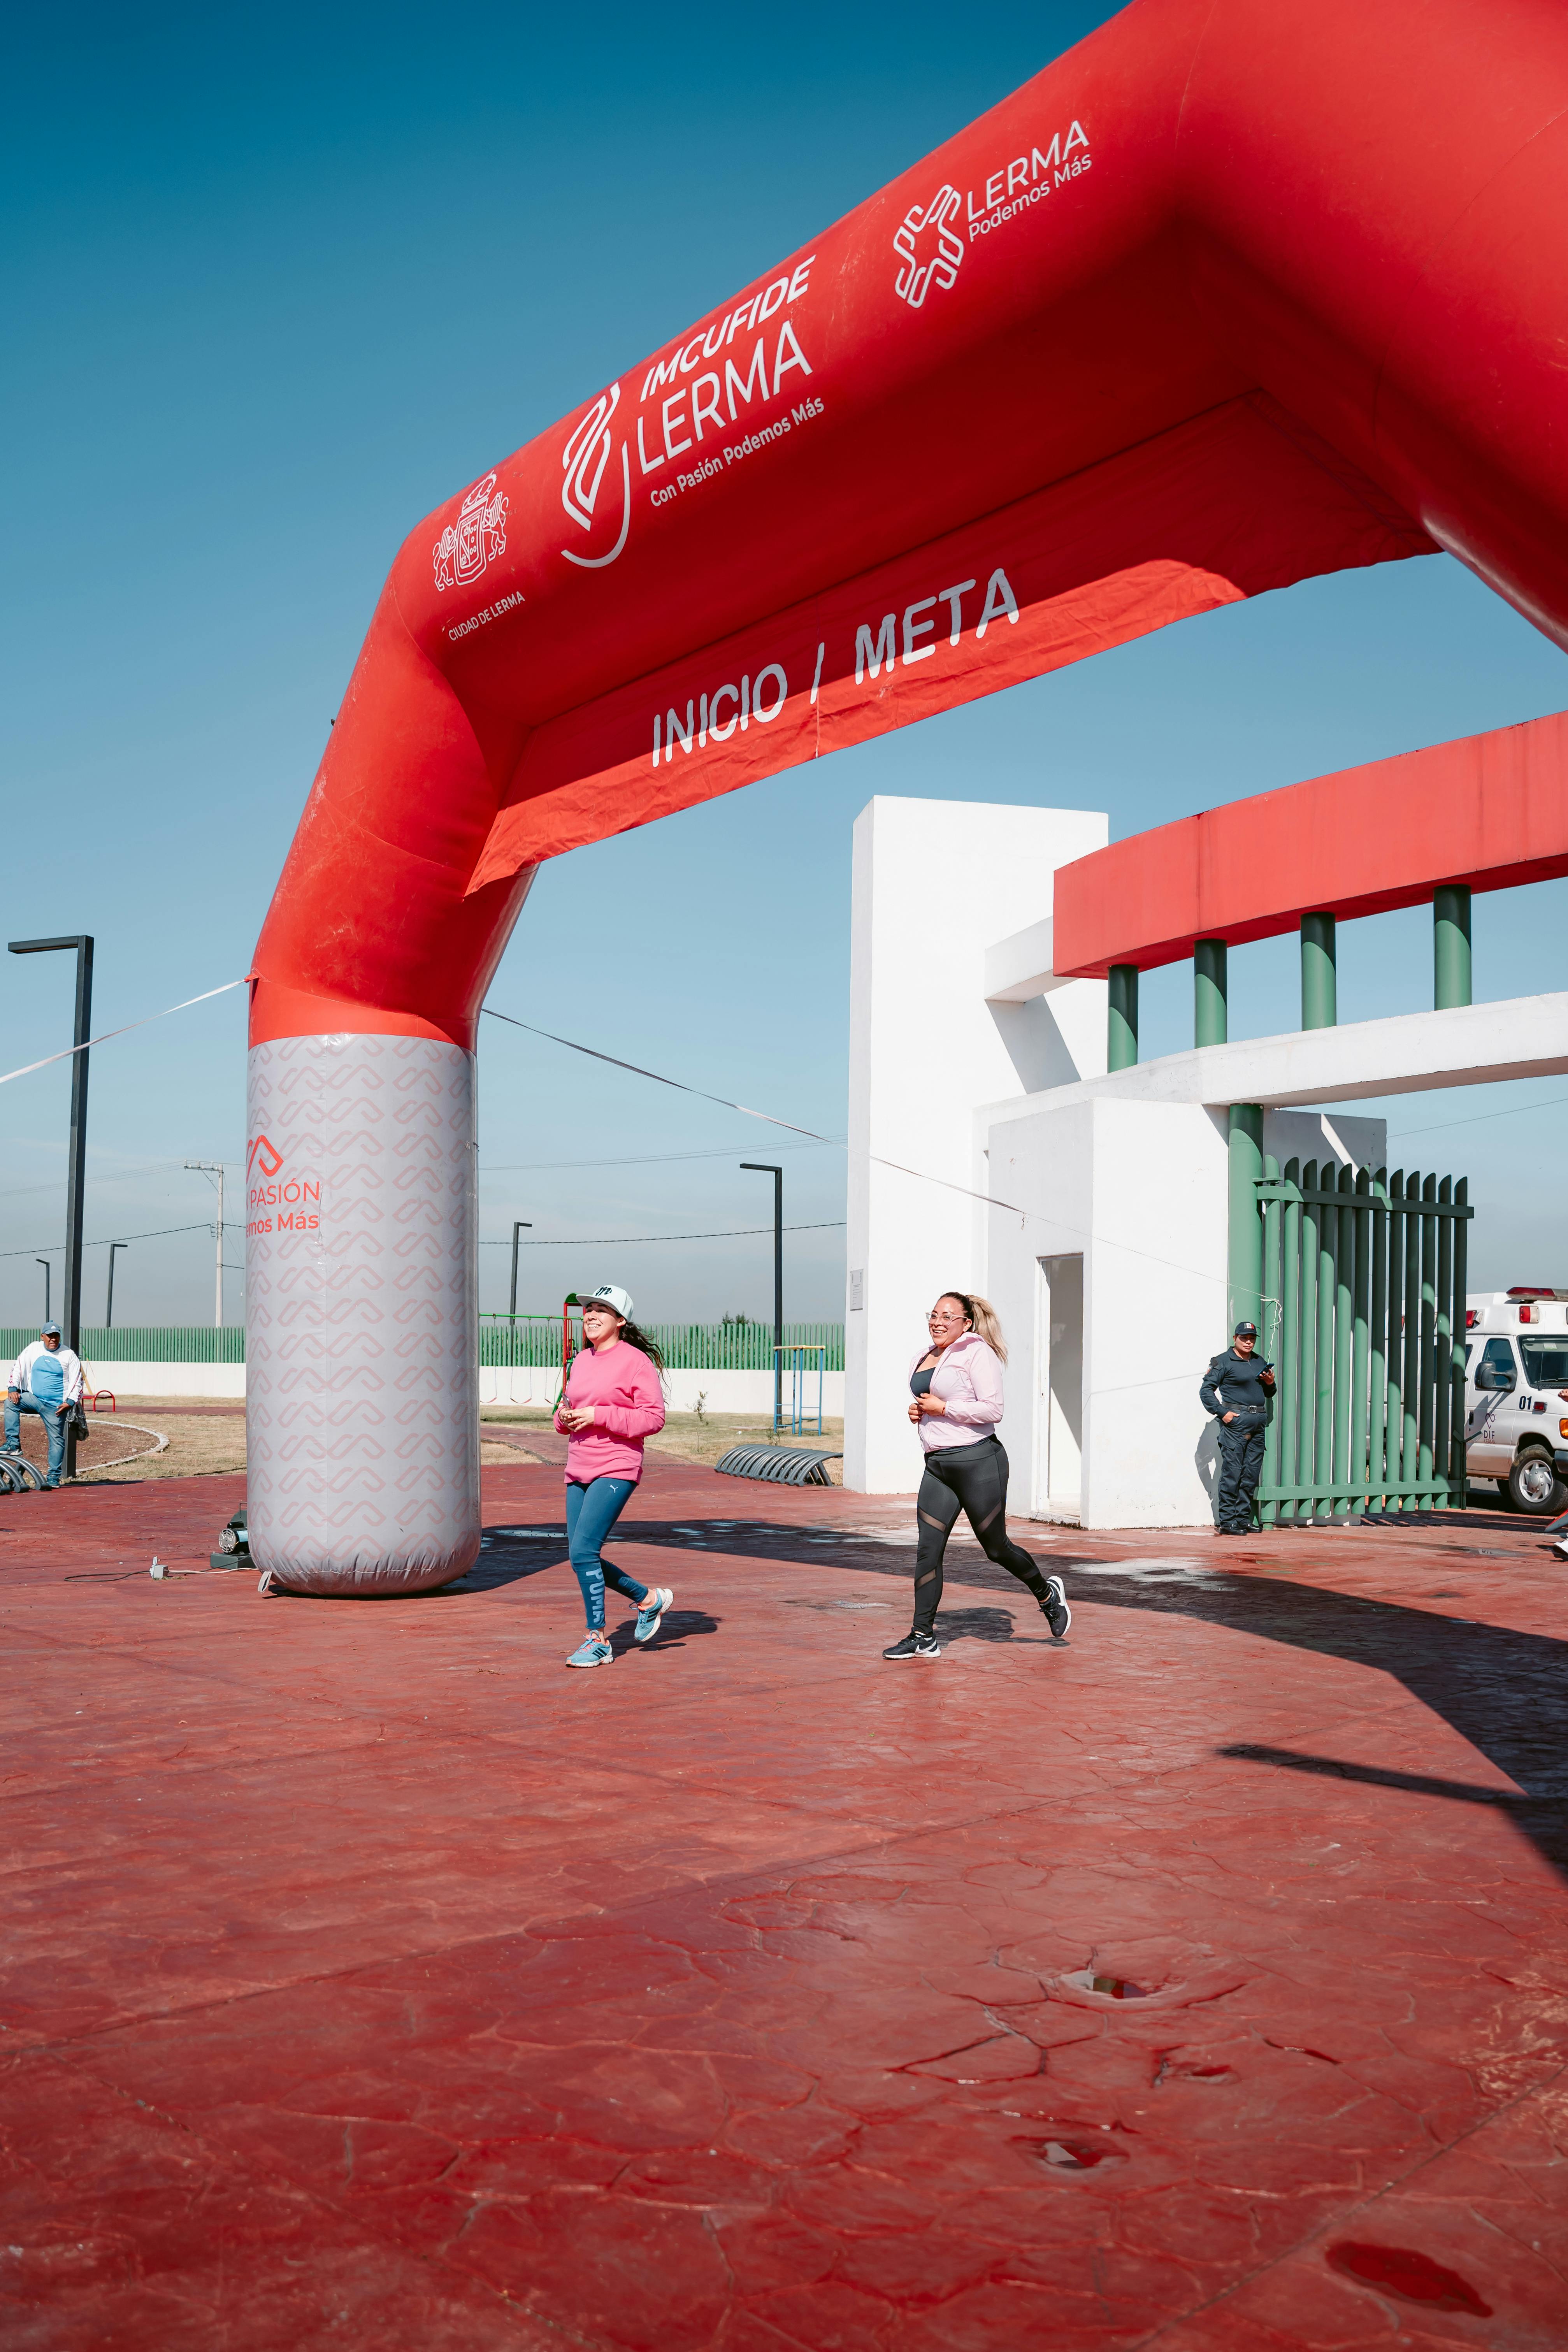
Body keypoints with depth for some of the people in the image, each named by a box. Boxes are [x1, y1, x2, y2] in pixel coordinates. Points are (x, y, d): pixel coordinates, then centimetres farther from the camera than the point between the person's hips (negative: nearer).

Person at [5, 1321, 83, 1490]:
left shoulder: (69, 1355, 0)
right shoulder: (33, 1349, 4)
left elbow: (77, 1381, 1)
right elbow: (18, 1369, 5)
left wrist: (69, 1402, -10)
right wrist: (13, 1388, -10)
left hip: (56, 1405, -2)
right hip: (33, 1398, 2)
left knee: (56, 1440, -2)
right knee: (11, 1403, -24)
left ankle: (54, 1477, 8)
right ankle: (13, 1444, -21)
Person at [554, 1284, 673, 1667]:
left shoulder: (637, 1361, -8)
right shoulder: (581, 1360, 14)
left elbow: (654, 1419, -12)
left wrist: (599, 1416, -17)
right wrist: (564, 1416, 1)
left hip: (616, 1471, -8)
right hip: (578, 1471, 8)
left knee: (583, 1552, -15)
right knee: (581, 1557, 8)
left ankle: (598, 1640, -1)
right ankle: (648, 1599, 29)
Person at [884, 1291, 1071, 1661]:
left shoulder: (976, 1352, -10)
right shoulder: (924, 1356, 14)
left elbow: (993, 1409, -17)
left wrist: (942, 1408, -16)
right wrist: (917, 1412, 6)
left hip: (978, 1460, -7)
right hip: (937, 1465, 7)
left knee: (996, 1548, 5)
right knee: (927, 1550, -1)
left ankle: (1048, 1594, 31)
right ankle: (923, 1637, 5)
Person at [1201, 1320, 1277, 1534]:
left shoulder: (1259, 1361, 20)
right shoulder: (1224, 1361, -1)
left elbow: (1268, 1394, 28)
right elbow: (1206, 1390, -6)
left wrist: (1270, 1383, 6)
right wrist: (1222, 1413, -13)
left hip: (1258, 1423, 7)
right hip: (1235, 1421, -7)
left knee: (1252, 1473, 7)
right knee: (1232, 1472, -8)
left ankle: (1243, 1519, 14)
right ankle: (1227, 1522, -6)